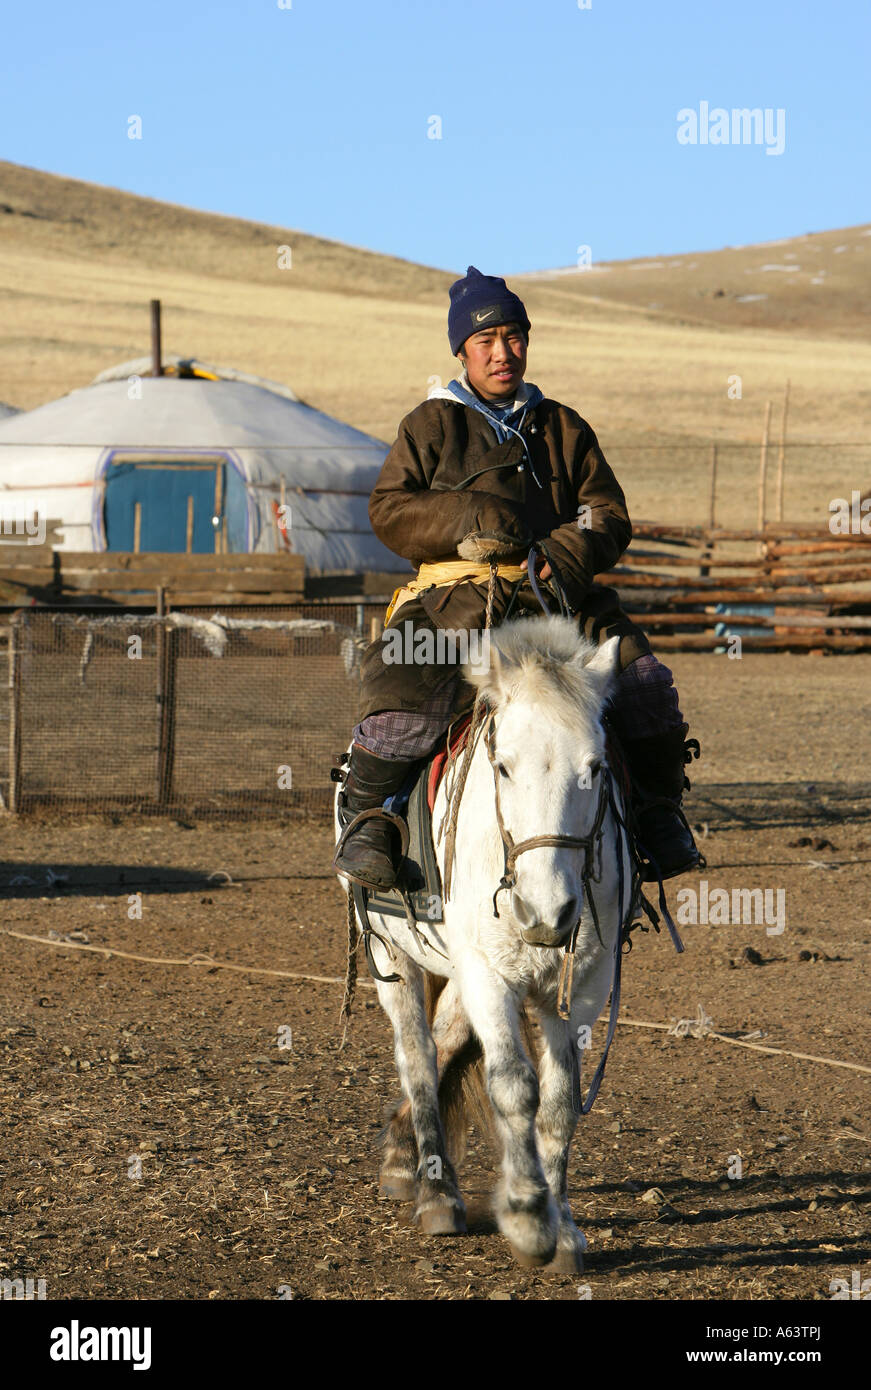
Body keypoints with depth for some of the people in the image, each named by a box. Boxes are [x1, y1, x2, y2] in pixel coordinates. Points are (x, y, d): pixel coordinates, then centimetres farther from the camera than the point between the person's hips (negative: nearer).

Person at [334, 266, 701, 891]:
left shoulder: (563, 428, 20)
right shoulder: (433, 424, 12)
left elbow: (609, 512, 15)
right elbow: (389, 510, 4)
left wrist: (572, 550, -8)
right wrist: (467, 516, -14)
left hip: (557, 591, 3)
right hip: (455, 590, -3)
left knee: (643, 680, -16)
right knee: (405, 693, -30)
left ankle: (658, 804, 3)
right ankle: (367, 814, -12)